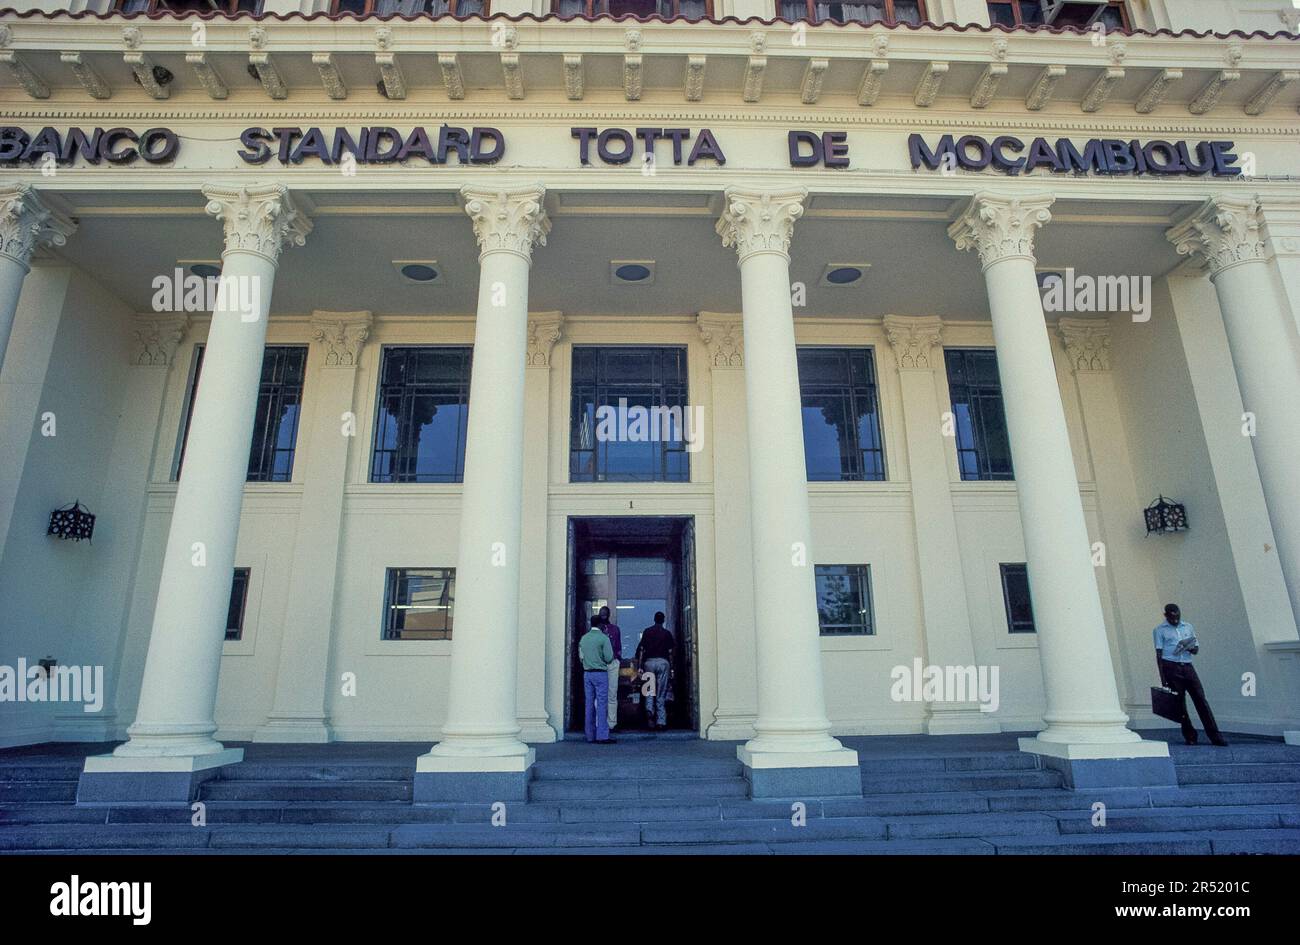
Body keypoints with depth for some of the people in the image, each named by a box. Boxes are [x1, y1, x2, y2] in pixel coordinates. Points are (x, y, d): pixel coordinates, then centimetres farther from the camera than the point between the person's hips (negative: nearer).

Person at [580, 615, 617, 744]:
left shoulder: (583, 638, 8)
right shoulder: (603, 638, -10)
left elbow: (581, 656, 13)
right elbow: (609, 657, -11)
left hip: (587, 673, 6)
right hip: (600, 673, -6)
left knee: (589, 703, 9)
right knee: (601, 703, -5)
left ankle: (590, 735, 13)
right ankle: (602, 736, -8)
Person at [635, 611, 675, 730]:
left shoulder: (647, 631, 7)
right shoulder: (667, 633, 5)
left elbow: (641, 649, 2)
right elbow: (670, 652, 3)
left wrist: (640, 666, 5)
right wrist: (671, 668, 8)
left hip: (649, 661, 0)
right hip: (663, 662, 0)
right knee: (661, 693, 4)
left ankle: (649, 709, -17)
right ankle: (661, 721, 3)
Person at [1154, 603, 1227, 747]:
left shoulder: (1188, 627, 14)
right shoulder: (1159, 630, 2)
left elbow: (1196, 650, 17)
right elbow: (1159, 654, -2)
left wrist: (1189, 648, -9)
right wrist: (1162, 678, -7)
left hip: (1187, 667, 3)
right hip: (1171, 668, -3)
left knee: (1200, 699, -4)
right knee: (1179, 702, 0)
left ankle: (1215, 736, -2)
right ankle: (1189, 736, 9)